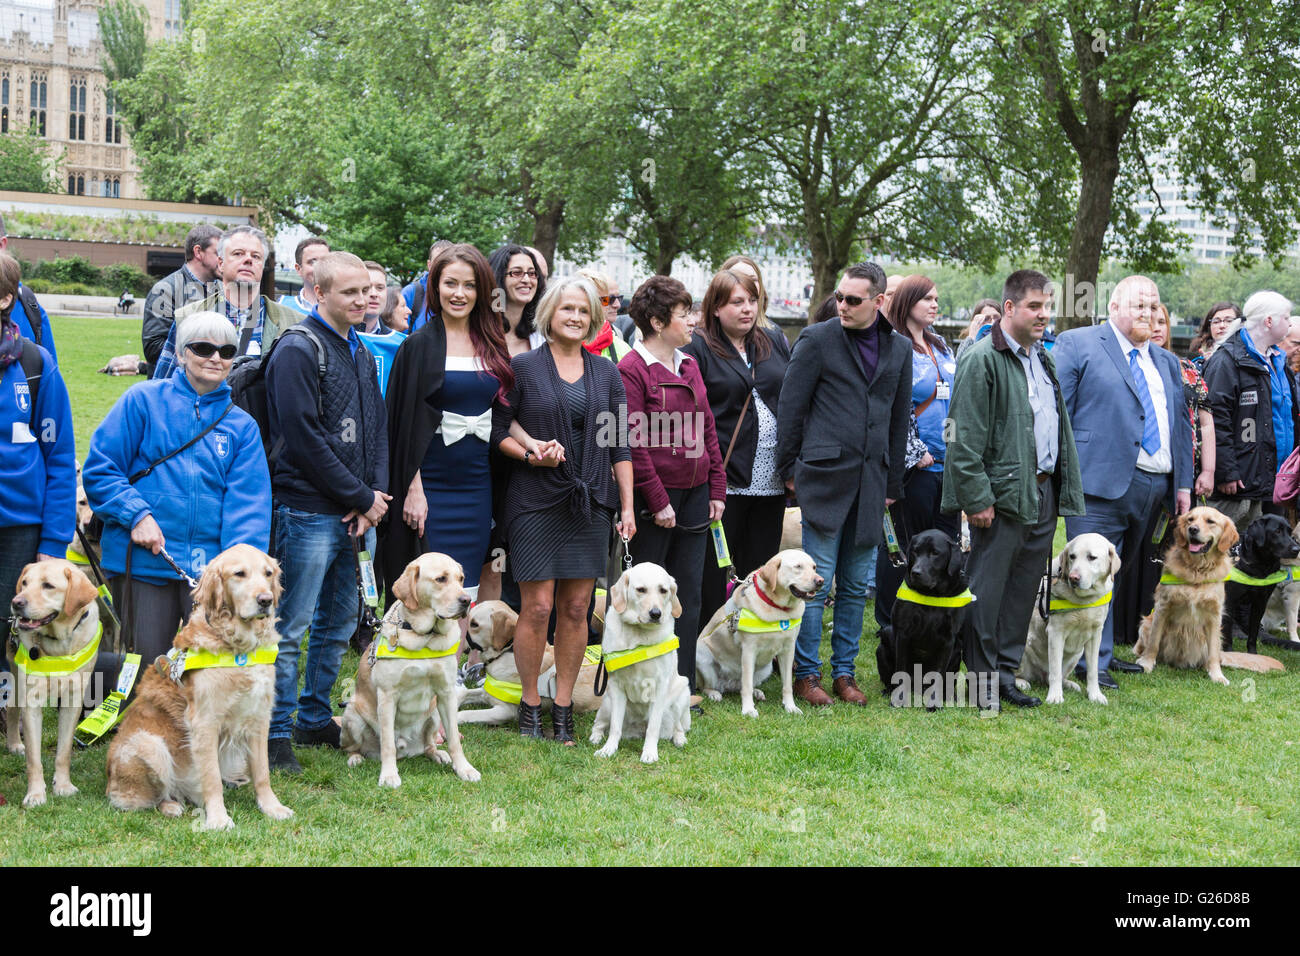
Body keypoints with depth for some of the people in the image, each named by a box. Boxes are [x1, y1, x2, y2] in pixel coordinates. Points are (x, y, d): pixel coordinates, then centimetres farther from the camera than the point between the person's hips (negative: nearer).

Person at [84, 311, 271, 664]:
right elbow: (99, 470, 3)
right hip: (143, 561, -1)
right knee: (148, 668, 4)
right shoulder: (143, 400, 5)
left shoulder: (242, 425, 11)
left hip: (211, 566, 2)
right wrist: (136, 514, -12)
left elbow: (248, 503, 3)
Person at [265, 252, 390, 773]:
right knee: (292, 627, -3)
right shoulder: (298, 351, -11)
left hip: (360, 514, 8)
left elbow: (378, 428, 17)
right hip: (311, 512, -8)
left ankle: (315, 718, 27)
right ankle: (276, 733, 6)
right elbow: (304, 438, -16)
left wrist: (376, 494, 0)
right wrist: (362, 498, -12)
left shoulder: (360, 352, 15)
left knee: (339, 623, 15)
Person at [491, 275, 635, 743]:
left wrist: (627, 506, 6)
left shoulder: (606, 373, 11)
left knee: (576, 608, 4)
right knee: (537, 606, -4)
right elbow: (496, 428, 0)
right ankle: (529, 706, 11)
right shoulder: (522, 367, 0)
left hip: (590, 502, 3)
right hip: (535, 501, -3)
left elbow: (620, 445, 11)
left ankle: (563, 709, 13)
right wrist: (530, 454, -17)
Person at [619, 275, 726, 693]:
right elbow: (634, 441, -14)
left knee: (689, 593, 9)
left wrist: (717, 490, 10)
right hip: (654, 498, -7)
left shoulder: (690, 366, 13)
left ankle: (682, 684, 16)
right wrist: (657, 500, -15)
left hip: (695, 495, 7)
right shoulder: (632, 369, -10)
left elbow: (707, 430, 15)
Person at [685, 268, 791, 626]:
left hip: (770, 480, 5)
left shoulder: (776, 342, 14)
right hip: (724, 478, -5)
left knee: (761, 570, 9)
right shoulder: (697, 348, -3)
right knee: (715, 572, 1)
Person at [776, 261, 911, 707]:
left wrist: (892, 483, 14)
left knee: (856, 586, 9)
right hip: (826, 477, -4)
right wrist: (789, 469, -1)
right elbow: (791, 407, 0)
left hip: (871, 482, 4)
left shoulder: (900, 349, 11)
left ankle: (844, 672, 18)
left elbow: (900, 420, 16)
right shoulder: (817, 340, -2)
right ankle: (807, 673, 8)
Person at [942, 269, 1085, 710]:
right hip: (1003, 493, -8)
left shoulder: (1043, 357, 17)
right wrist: (977, 497, -17)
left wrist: (1063, 488, 16)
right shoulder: (982, 359, -10)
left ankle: (1005, 674, 21)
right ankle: (981, 681, 8)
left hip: (1043, 490, 8)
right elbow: (965, 437, -14)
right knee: (987, 589, -1)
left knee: (1024, 588, 12)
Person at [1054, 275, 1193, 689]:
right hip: (1102, 482, -6)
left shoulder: (1167, 362, 22)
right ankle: (1093, 662, -2)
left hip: (1155, 486, 6)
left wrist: (1183, 483, 15)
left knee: (1128, 573, 10)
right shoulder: (1076, 345, 1)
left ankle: (1110, 650, 20)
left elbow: (1181, 425, 23)